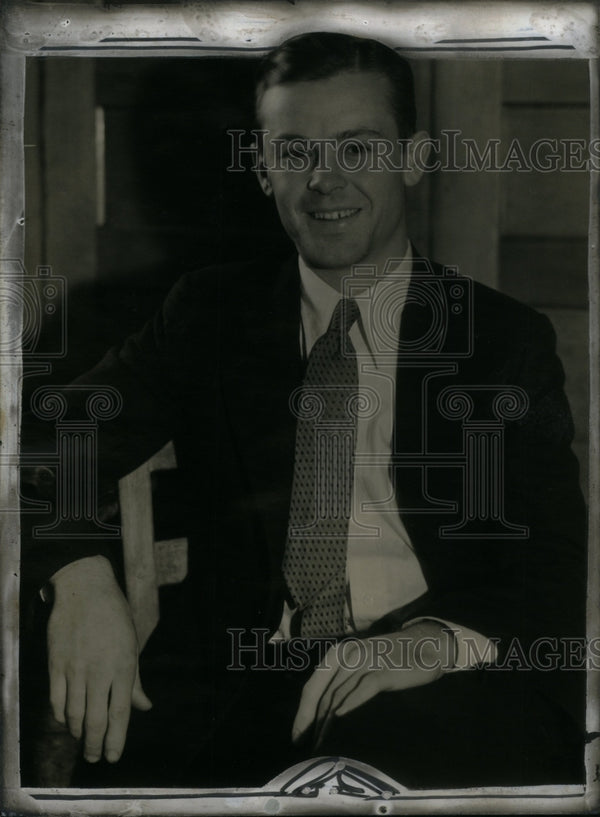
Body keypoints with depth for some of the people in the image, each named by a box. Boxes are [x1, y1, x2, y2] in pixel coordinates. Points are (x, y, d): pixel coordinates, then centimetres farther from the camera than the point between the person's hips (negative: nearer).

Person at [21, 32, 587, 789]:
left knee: (389, 749, -36)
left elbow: (559, 576, 0)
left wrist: (436, 639, -23)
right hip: (230, 674, 2)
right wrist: (83, 576, -20)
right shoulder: (208, 315, 14)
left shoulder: (507, 338, 9)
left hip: (437, 690, -1)